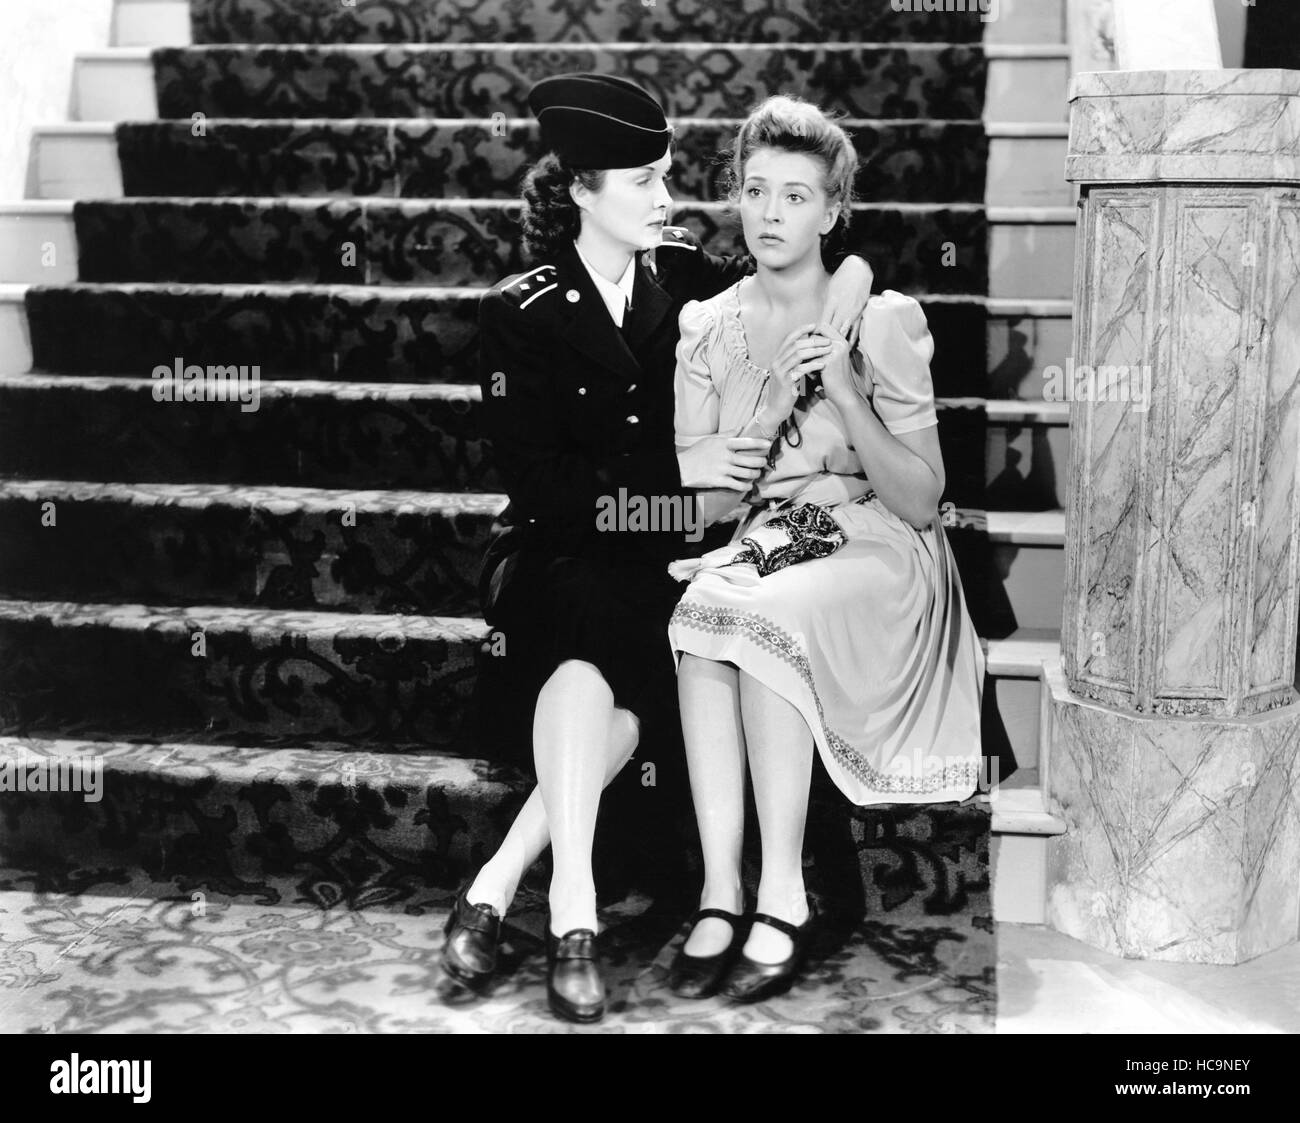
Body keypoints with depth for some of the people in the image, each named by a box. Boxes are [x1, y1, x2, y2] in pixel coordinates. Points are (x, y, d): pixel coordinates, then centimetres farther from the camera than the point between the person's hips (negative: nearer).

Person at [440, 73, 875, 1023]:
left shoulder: (683, 271, 8)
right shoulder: (520, 313, -1)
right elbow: (538, 483, -8)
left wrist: (853, 268, -5)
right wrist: (678, 468, -15)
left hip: (664, 556, 2)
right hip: (562, 556, -2)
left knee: (623, 684, -29)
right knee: (594, 634, -35)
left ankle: (499, 885, -24)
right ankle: (573, 909, -34)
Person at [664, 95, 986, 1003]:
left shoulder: (884, 320, -1)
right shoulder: (708, 329, 8)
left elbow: (920, 500, -6)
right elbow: (703, 503, 2)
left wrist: (845, 395, -18)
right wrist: (779, 403, -13)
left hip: (875, 553, -2)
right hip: (757, 546, 3)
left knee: (766, 615, -34)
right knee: (700, 610, -32)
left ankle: (785, 896, -27)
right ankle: (720, 893, -30)